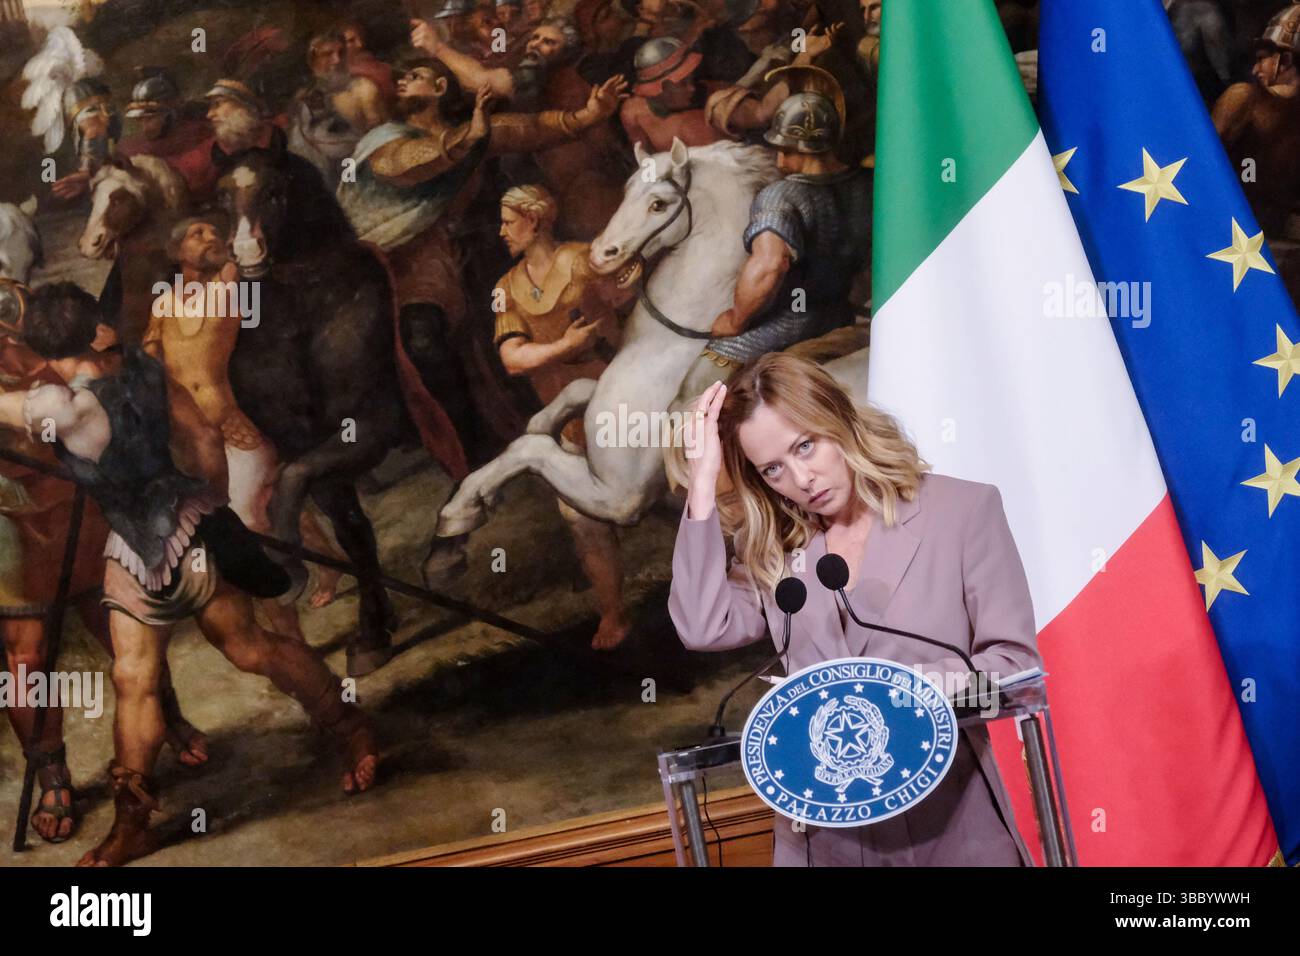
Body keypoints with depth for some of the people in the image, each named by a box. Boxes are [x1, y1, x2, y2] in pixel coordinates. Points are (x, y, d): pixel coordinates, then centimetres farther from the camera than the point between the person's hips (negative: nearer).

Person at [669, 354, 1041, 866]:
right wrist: (703, 486, -8)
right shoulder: (774, 546, 6)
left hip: (950, 817, -2)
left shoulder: (963, 509, -3)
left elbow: (1014, 660, -6)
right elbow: (702, 627, -10)